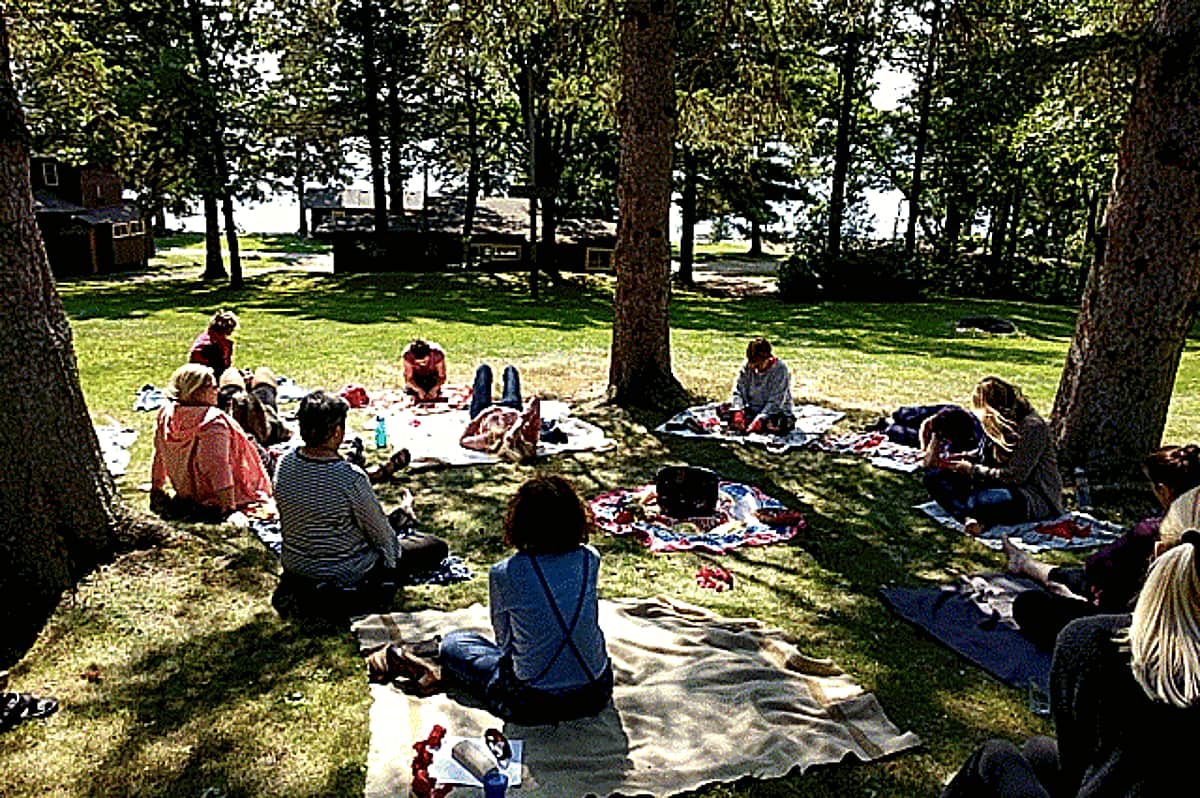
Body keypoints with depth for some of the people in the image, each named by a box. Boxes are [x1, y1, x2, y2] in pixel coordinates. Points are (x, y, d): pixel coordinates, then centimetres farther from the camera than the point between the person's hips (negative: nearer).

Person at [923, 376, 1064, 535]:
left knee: (980, 500, -44)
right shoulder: (997, 423, 8)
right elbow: (986, 456, 22)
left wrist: (973, 470, -13)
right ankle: (970, 517, -32)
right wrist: (965, 458, 2)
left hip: (1037, 497, -9)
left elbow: (1015, 476, -21)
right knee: (934, 476, -9)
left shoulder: (1032, 427, -18)